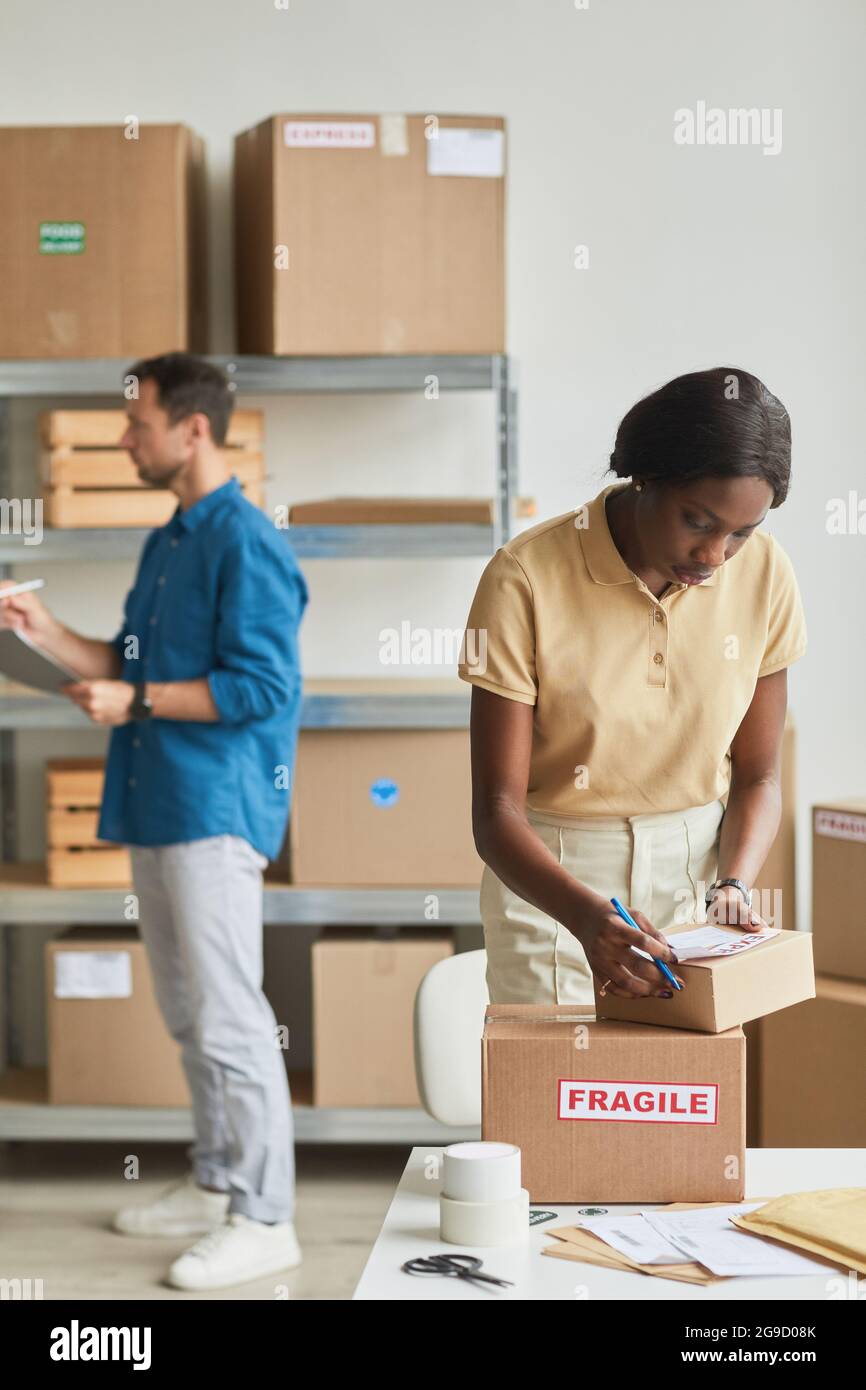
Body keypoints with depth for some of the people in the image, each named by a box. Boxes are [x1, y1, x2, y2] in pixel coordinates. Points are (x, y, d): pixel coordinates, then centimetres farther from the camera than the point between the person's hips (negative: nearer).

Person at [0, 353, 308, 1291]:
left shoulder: (246, 546, -12)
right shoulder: (165, 545, 16)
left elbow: (259, 687, -18)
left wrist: (136, 704, -15)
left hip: (215, 811, -10)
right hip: (156, 809, 10)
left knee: (228, 1016, -6)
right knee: (187, 1012, 16)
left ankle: (264, 1219, 1)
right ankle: (216, 1183, 28)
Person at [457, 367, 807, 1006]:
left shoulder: (765, 573, -7)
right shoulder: (527, 577, -18)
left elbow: (757, 776, 3)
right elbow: (496, 810, -18)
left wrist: (735, 885, -15)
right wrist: (585, 915, -35)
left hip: (699, 864, 3)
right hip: (550, 875, -2)